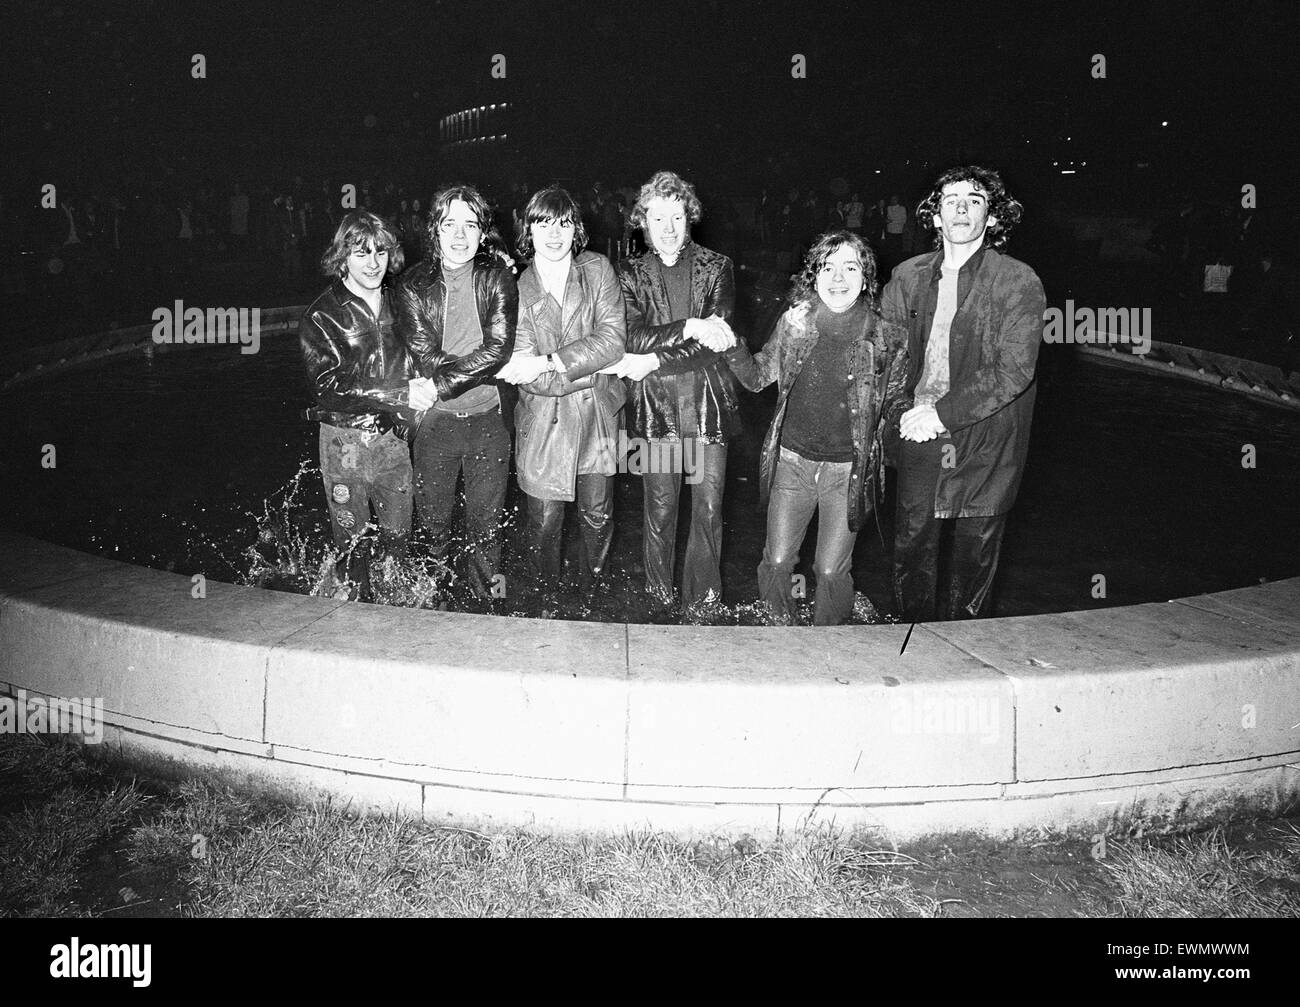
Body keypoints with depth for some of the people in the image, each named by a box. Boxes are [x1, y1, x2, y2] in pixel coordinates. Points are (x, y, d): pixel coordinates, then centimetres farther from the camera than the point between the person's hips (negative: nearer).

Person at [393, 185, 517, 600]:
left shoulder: (497, 280, -1)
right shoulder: (414, 284, 0)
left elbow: (499, 348, -13)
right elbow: (425, 357, -10)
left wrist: (444, 380, -18)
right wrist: (482, 368, -16)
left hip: (488, 419, 0)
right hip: (434, 421, 1)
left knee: (485, 525, 9)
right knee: (432, 523, 11)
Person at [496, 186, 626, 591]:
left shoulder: (598, 270, 2)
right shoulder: (517, 287, -2)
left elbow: (612, 337, -11)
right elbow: (525, 372, -10)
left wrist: (548, 362, -20)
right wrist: (594, 365, -18)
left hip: (597, 416, 1)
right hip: (543, 421, -1)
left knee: (598, 517, 9)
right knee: (544, 522, 4)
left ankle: (591, 589, 33)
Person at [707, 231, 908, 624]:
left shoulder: (886, 337, -9)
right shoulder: (794, 322, -3)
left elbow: (894, 406, 5)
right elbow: (758, 376, 6)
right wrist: (731, 347, -9)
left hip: (849, 469, -2)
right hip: (792, 460, 2)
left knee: (832, 572, 4)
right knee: (777, 562, 4)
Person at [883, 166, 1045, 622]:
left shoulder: (1018, 282, -9)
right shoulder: (908, 276, 5)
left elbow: (1014, 372, -15)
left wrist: (942, 412, -19)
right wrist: (908, 411, -3)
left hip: (983, 441, -3)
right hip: (918, 435, 3)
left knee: (975, 553, 10)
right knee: (911, 546, 10)